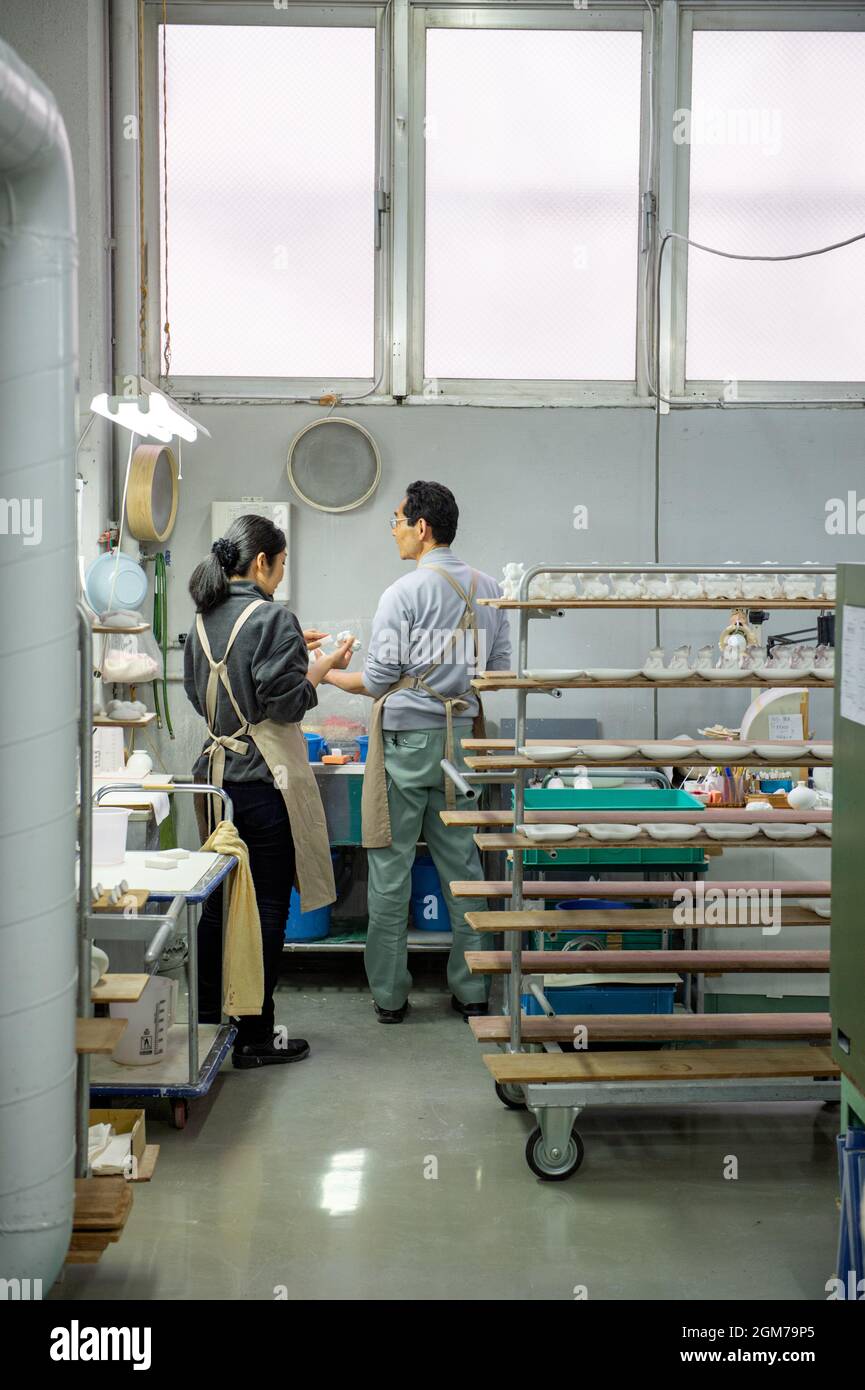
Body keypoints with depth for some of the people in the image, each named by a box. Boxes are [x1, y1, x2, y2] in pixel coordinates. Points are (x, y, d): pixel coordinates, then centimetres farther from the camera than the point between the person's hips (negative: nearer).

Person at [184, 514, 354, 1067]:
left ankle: (205, 1019, 26)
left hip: (216, 771, 8)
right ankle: (255, 1037, 7)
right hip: (265, 778, -7)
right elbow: (286, 702, -18)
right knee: (268, 907, 1)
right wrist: (323, 666, -1)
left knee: (219, 900, 17)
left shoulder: (204, 619, 9)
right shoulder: (272, 617, -14)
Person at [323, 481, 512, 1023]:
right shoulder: (489, 590, 6)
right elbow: (500, 670, 11)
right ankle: (473, 990, 16)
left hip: (407, 740, -5)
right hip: (461, 739, 5)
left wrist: (325, 673, 7)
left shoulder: (403, 593, -11)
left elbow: (376, 681, -9)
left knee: (391, 870, 4)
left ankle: (390, 996, 10)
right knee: (462, 865, 11)